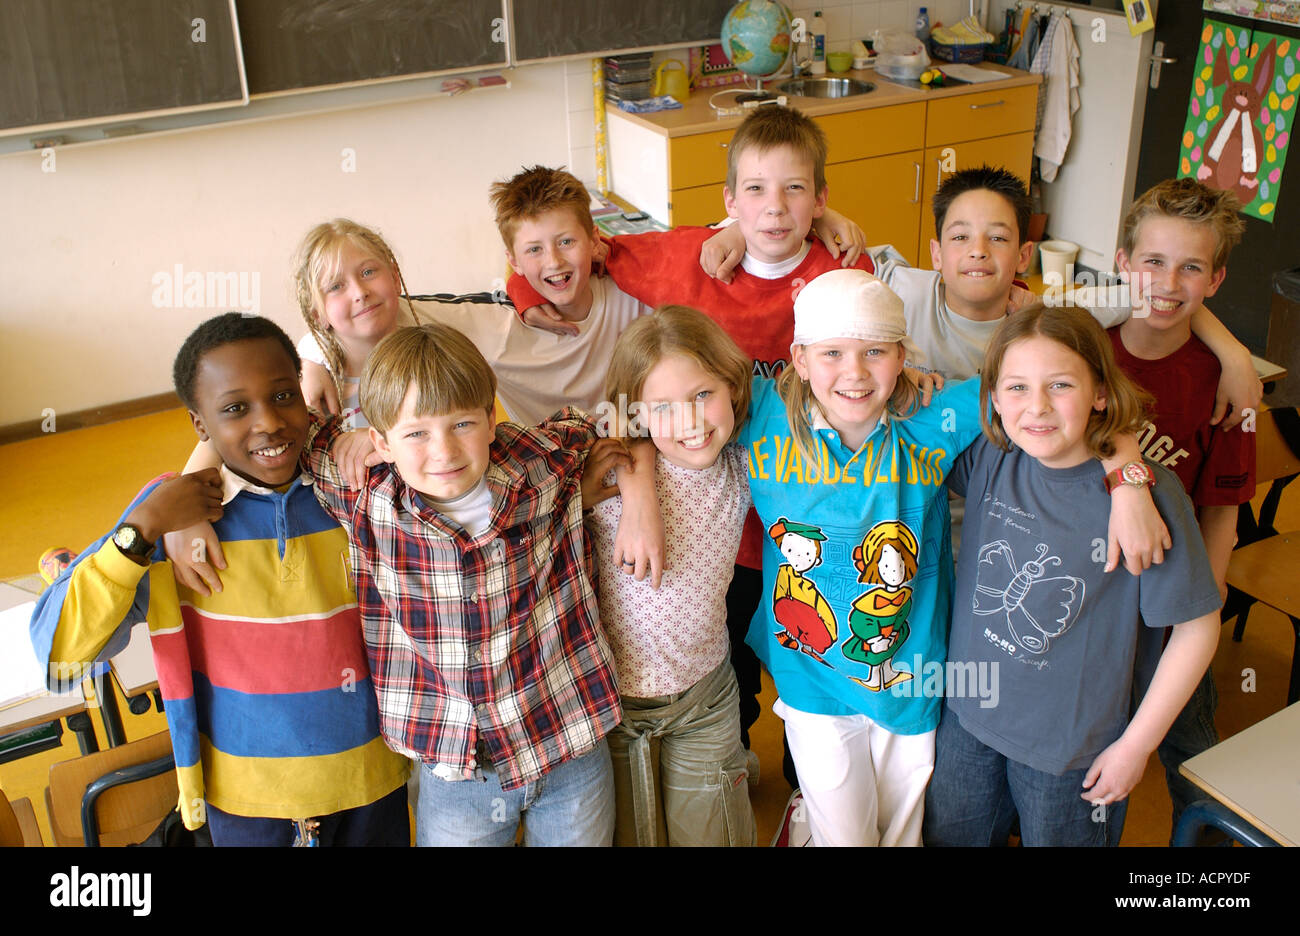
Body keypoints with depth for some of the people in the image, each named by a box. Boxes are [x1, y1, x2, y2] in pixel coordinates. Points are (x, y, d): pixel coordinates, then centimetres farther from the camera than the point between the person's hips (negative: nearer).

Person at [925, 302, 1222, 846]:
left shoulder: (1147, 492, -23)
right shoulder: (990, 457, -11)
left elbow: (1197, 625, -15)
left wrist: (1137, 743, -11)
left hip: (1074, 743, -4)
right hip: (967, 718, 4)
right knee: (947, 836, 23)